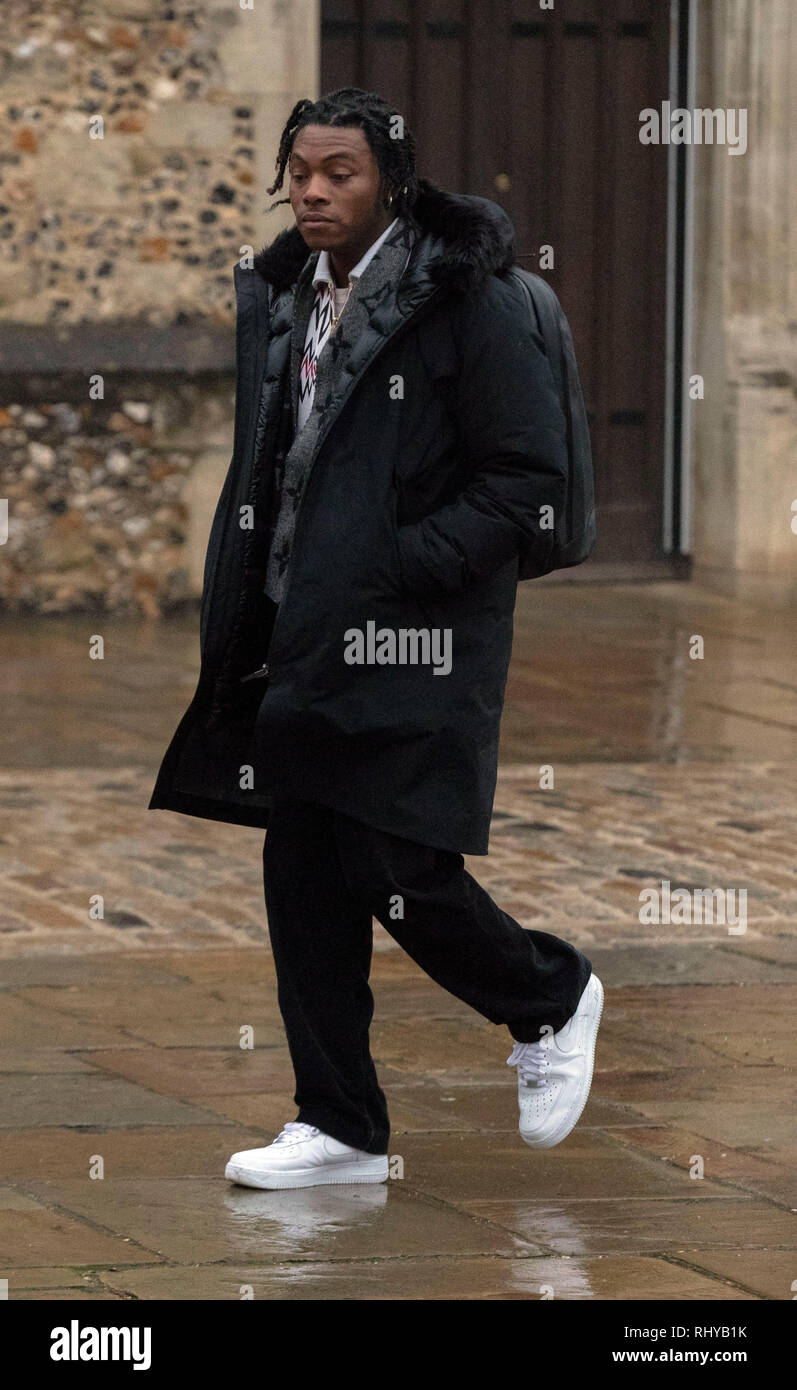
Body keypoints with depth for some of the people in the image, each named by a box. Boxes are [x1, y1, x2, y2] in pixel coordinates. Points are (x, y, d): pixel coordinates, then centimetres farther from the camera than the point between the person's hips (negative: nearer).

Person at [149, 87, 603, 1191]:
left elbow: (527, 479, -11)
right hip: (301, 640, 7)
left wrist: (401, 566, -17)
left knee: (401, 871, -10)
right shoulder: (281, 296, 11)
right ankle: (340, 1129, 14)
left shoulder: (465, 301, -10)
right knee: (304, 879, 5)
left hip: (411, 646, -7)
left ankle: (551, 1003, 19)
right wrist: (241, 619, 11)